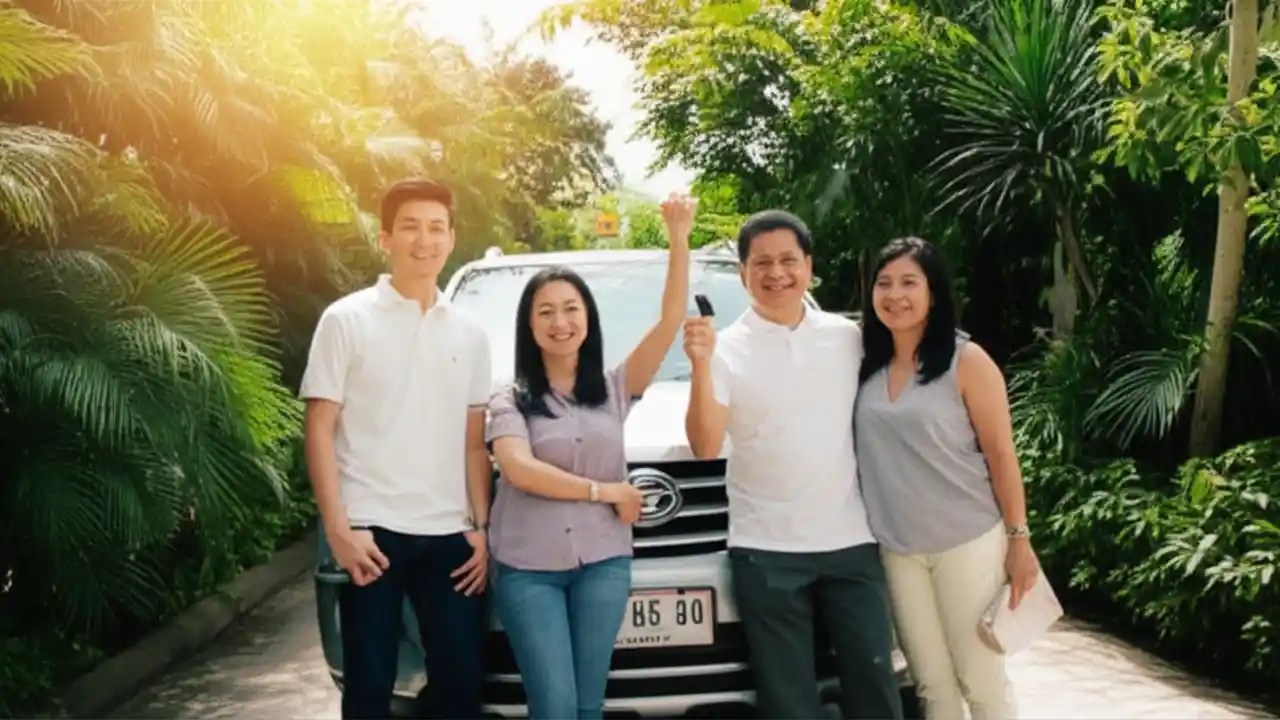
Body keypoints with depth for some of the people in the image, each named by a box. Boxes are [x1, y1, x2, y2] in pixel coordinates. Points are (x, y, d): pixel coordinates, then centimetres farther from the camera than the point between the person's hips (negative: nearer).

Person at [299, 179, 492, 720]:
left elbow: (474, 442, 12)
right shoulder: (346, 319, -1)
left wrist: (481, 526, 4)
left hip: (449, 533, 4)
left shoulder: (468, 333, 11)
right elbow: (320, 430, -4)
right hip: (372, 530, -3)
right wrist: (338, 528, -12)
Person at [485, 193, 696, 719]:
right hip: (527, 569, -2)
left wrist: (679, 240, -11)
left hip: (602, 564, 2)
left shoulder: (615, 388, 8)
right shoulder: (510, 401, 4)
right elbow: (519, 469, -13)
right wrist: (605, 490, -10)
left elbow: (671, 320, -2)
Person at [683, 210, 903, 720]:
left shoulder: (849, 337, 6)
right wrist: (701, 367, -24)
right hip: (767, 552, -2)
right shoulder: (727, 349, -2)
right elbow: (705, 446, -12)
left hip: (851, 543, 2)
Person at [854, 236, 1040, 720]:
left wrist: (1019, 539, -9)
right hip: (897, 550, 4)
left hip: (968, 543, -4)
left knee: (980, 681, 4)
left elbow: (1001, 455, -6)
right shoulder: (866, 365, 5)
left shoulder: (967, 362, -8)